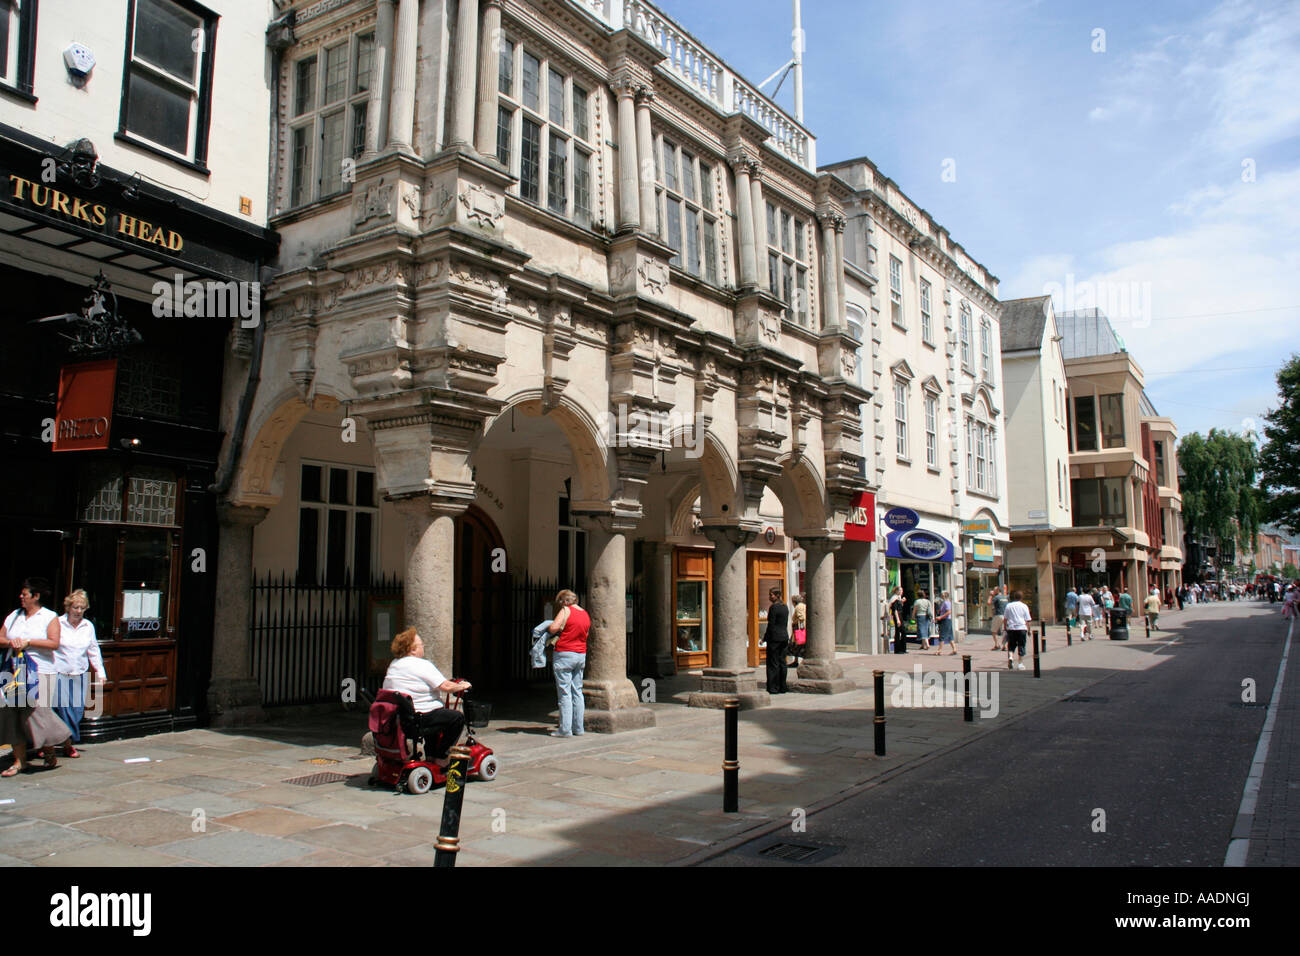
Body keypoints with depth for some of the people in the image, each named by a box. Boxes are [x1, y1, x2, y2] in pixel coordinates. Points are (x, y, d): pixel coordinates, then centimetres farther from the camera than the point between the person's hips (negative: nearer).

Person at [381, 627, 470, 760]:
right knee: (457, 717, -5)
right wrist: (462, 686, 2)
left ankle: (430, 756, 35)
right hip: (418, 719, -10)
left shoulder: (393, 665, 13)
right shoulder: (422, 665, -14)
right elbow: (446, 687, -19)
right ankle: (440, 757, 2)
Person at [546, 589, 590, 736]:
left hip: (564, 654, -7)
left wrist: (549, 627, 4)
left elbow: (554, 628, -18)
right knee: (577, 692, 11)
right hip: (581, 654, 7)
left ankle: (565, 729, -2)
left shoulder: (566, 611, -7)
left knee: (564, 693, -3)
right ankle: (578, 728, 13)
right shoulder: (586, 615, 13)